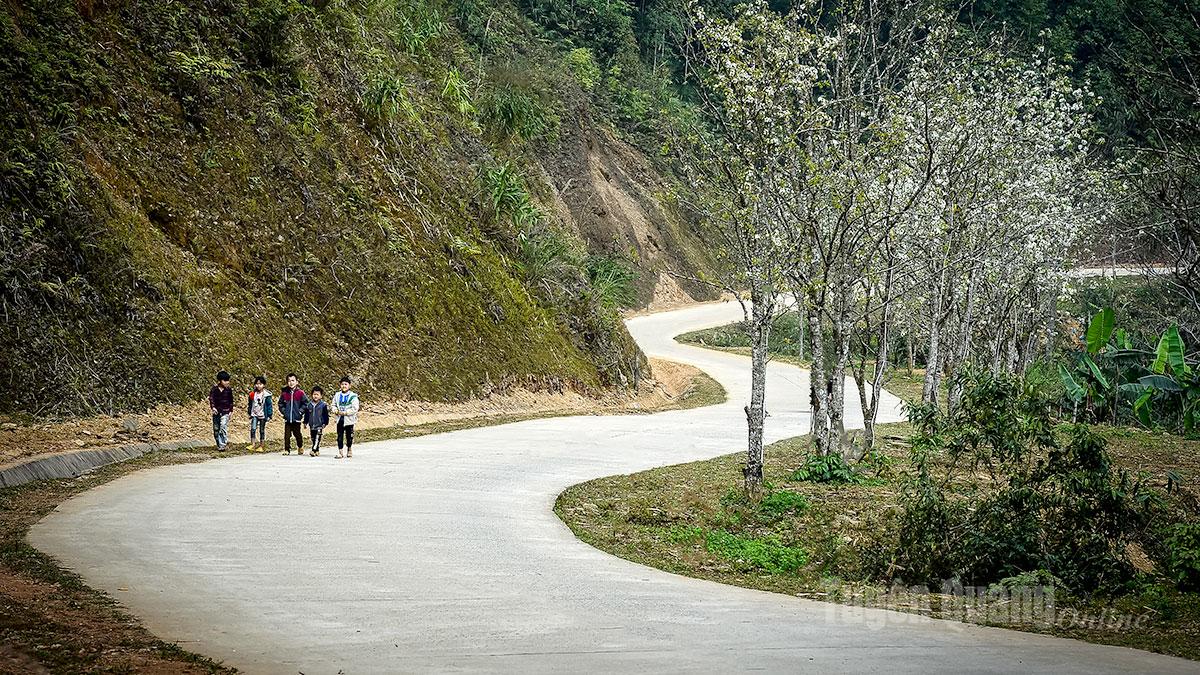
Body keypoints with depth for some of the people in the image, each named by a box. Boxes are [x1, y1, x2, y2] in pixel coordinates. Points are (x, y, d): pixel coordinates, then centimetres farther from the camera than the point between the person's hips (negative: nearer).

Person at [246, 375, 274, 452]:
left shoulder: (267, 395, -8)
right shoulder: (253, 394, 2)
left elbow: (270, 406, -5)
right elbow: (250, 404, 13)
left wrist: (269, 415, -8)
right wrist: (249, 413, 13)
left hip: (263, 415, -2)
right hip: (254, 415, 2)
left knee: (262, 430, 7)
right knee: (253, 429, -13)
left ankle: (262, 446, 15)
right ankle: (253, 445, -14)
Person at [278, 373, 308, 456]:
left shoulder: (300, 393, -4)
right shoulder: (284, 393, 2)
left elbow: (305, 403, 2)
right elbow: (280, 403, 13)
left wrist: (300, 411, -6)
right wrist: (283, 411, 1)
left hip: (297, 418, -2)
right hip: (287, 419, 2)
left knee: (297, 434, 7)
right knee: (287, 435, 0)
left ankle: (300, 447, 30)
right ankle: (287, 449, 6)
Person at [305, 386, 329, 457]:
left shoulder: (324, 405, -6)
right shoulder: (309, 404, 6)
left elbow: (326, 415, -4)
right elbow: (306, 414, 15)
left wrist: (324, 423, -8)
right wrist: (305, 422, 13)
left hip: (319, 425, -5)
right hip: (312, 426, 5)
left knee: (317, 438, -14)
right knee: (313, 439, 11)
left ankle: (313, 450, -19)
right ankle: (317, 451, 20)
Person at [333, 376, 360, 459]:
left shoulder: (353, 396, -8)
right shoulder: (337, 395, 7)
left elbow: (355, 408, -13)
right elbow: (334, 405, 14)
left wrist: (345, 413, -18)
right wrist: (336, 411, -6)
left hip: (349, 420, -3)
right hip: (340, 419, 3)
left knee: (349, 437, 8)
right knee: (340, 437, 2)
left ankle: (349, 451, 23)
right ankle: (340, 452, 6)